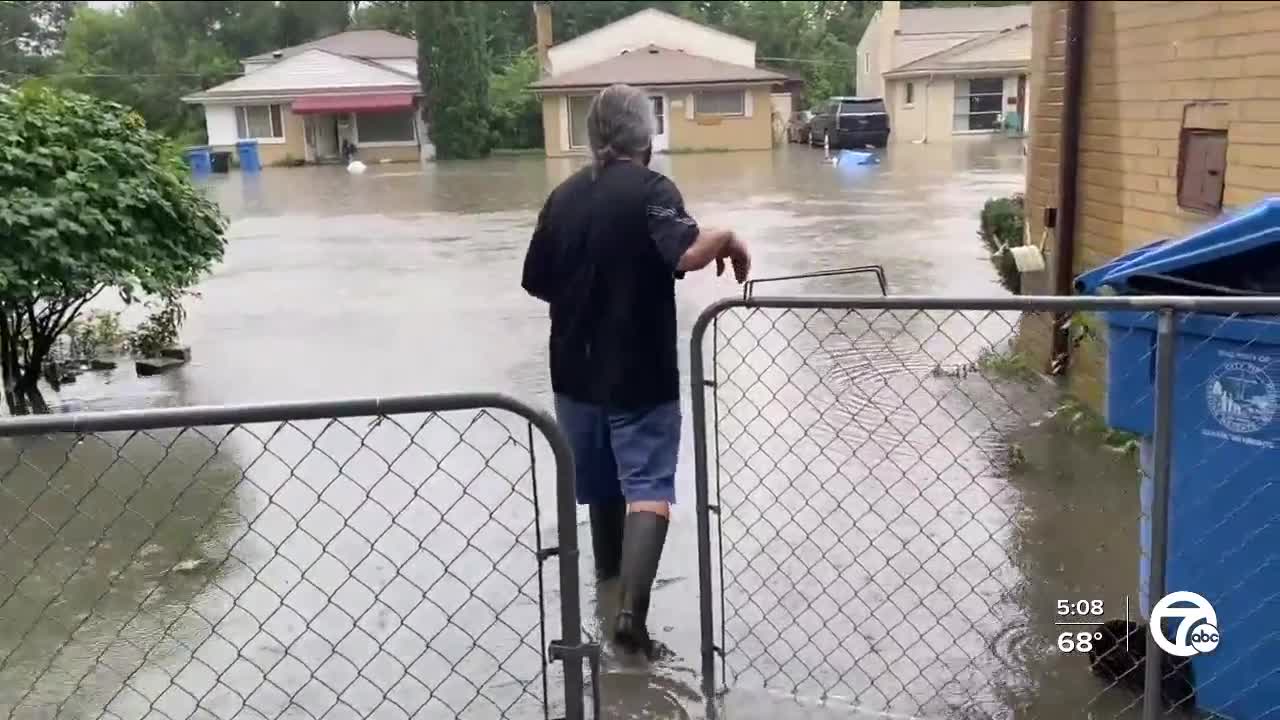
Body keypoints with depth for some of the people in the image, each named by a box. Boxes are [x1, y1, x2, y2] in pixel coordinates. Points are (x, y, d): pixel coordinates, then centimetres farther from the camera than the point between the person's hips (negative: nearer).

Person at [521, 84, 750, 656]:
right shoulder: (651, 190, -13)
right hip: (641, 374, -6)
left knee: (602, 483, 21)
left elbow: (537, 283, 11)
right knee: (648, 490, -4)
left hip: (577, 370, 6)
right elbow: (688, 254, -30)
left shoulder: (563, 197, 6)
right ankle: (631, 607, -16)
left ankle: (612, 573, 41)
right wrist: (728, 237, -12)